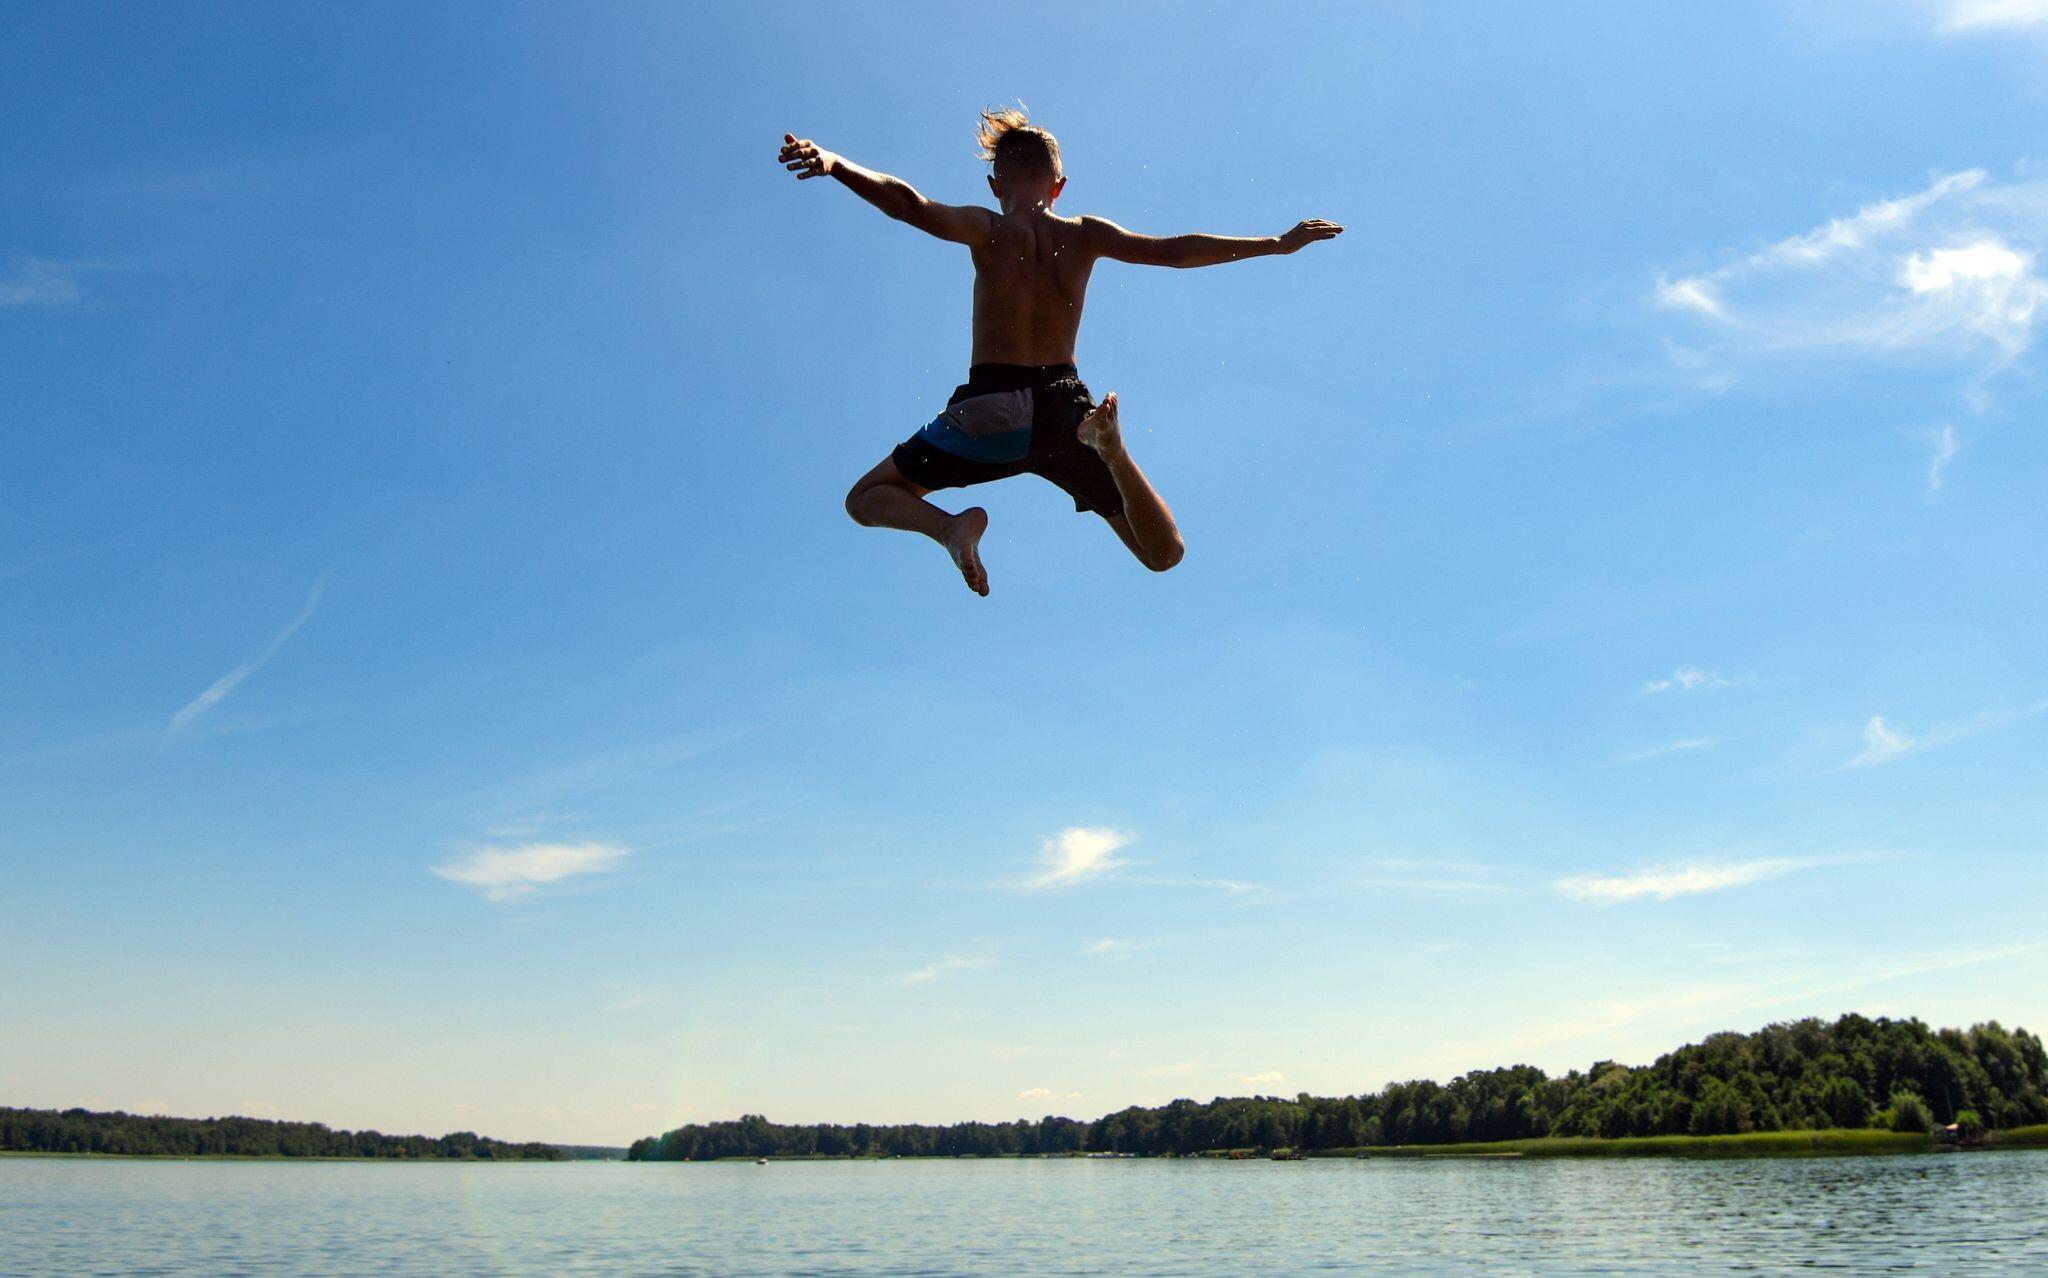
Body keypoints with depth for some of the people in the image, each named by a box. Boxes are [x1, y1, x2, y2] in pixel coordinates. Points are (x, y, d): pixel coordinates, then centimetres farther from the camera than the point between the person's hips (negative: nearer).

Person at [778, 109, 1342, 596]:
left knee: (866, 499, 20)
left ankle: (949, 524, -14)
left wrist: (831, 164, -28)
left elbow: (911, 205, -18)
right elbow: (1175, 251, 5)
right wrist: (1277, 244, 12)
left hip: (991, 408, -2)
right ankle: (1108, 446, -19)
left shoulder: (987, 229, -1)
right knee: (1163, 554, 9)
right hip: (1064, 406, 2)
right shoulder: (1085, 235, 7)